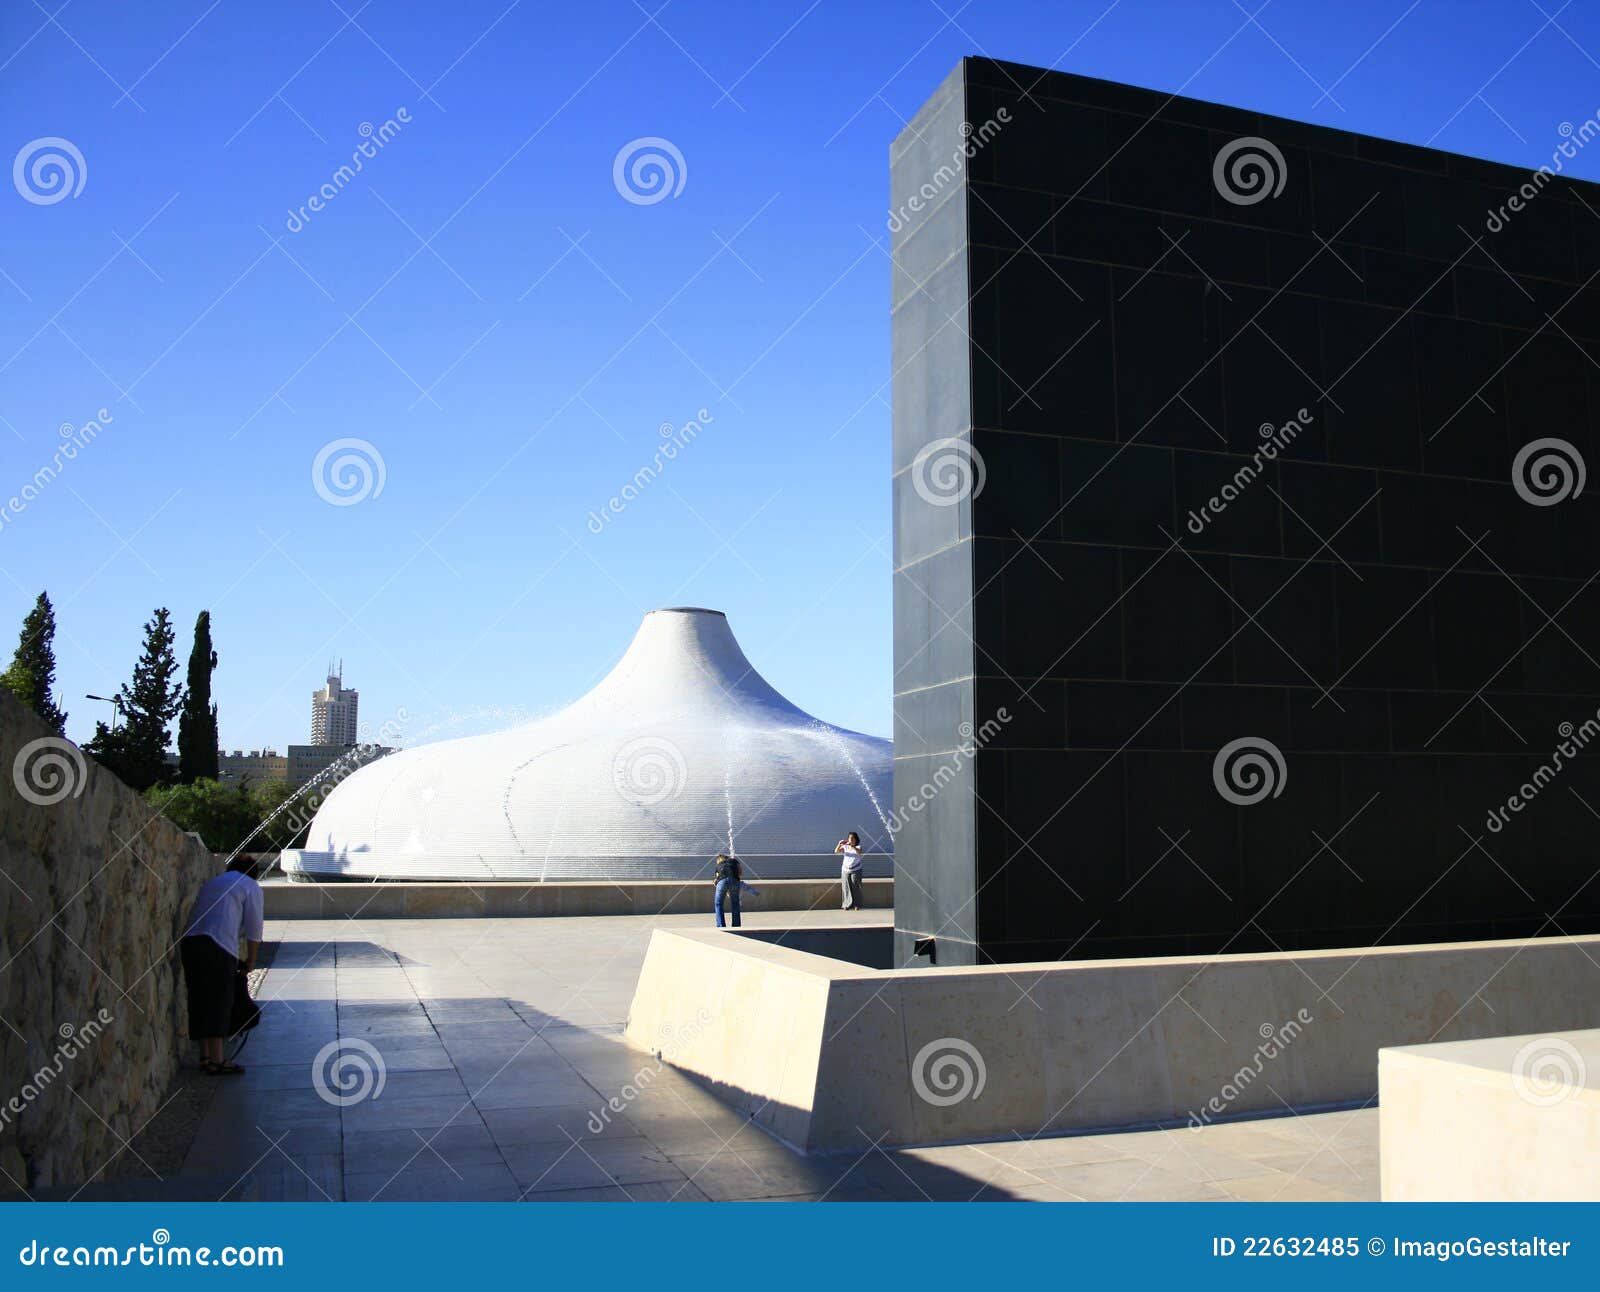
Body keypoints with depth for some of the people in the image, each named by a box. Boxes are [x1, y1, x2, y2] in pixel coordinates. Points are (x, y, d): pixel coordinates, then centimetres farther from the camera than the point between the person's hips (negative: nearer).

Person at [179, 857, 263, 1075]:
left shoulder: (211, 882, 30)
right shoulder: (250, 886, 11)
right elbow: (253, 930, 7)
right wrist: (250, 961, 19)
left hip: (188, 941, 6)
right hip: (218, 945, -6)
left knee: (200, 1001, 10)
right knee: (219, 1002, -4)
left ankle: (205, 1057, 13)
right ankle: (216, 1061, -7)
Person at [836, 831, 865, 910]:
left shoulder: (858, 847, -3)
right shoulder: (845, 847, 5)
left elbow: (859, 852, -27)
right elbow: (836, 851, -8)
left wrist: (852, 846, -41)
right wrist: (839, 844, -25)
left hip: (855, 870, -3)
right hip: (845, 870, 3)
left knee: (855, 887, -5)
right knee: (846, 887, 1)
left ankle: (857, 905, 3)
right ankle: (848, 905, 8)